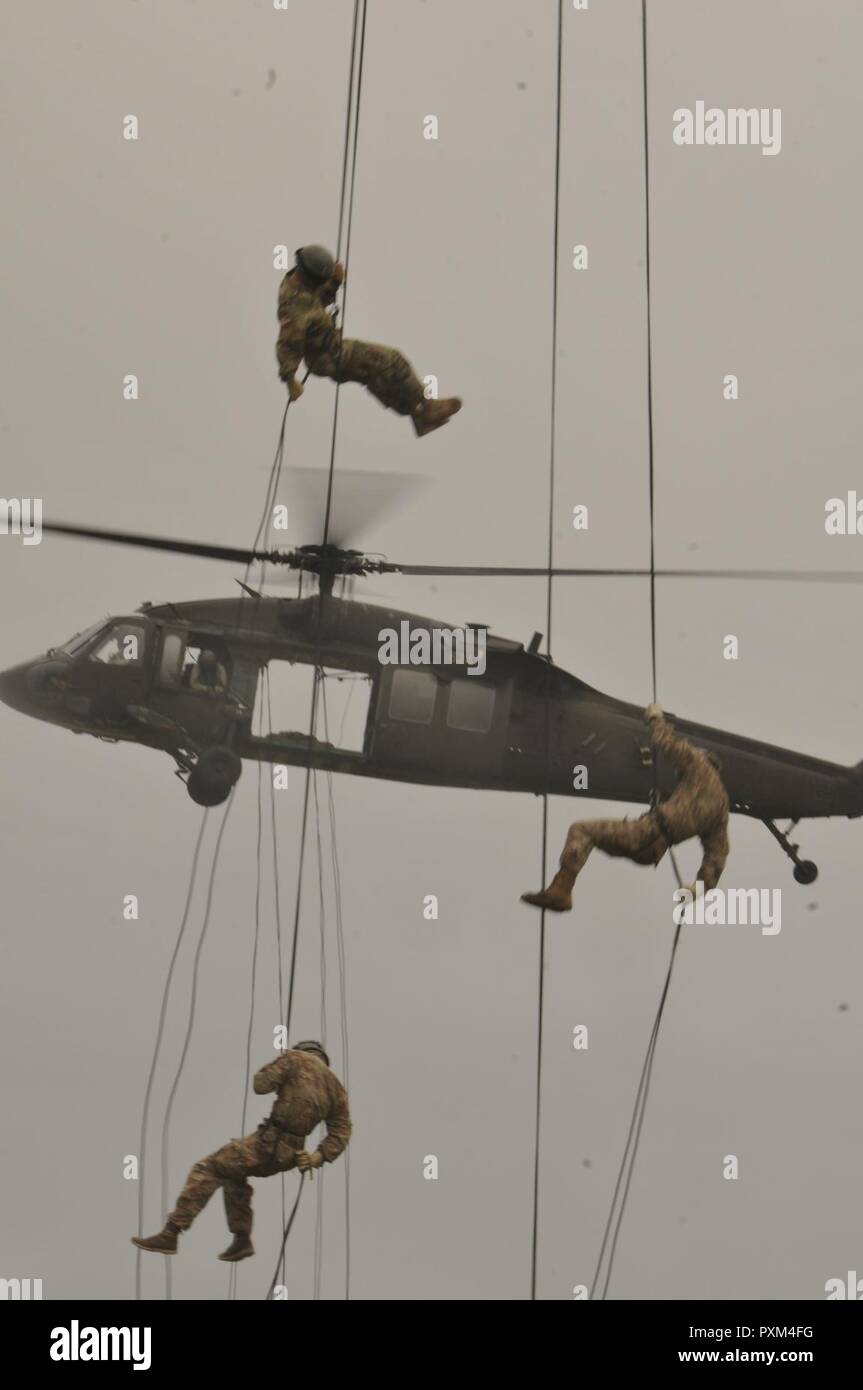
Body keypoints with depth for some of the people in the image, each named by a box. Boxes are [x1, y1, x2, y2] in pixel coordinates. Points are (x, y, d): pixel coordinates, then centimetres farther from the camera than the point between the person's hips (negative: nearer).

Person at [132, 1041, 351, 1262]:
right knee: (232, 1174, 28)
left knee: (206, 1170, 3)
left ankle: (170, 1235, -2)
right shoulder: (336, 1087, 18)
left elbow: (259, 1085, -6)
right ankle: (241, 1240, 23)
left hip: (269, 1142, -7)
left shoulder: (296, 1057, 2)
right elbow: (341, 1132, 6)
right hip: (289, 1154, 7)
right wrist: (317, 1158, -2)